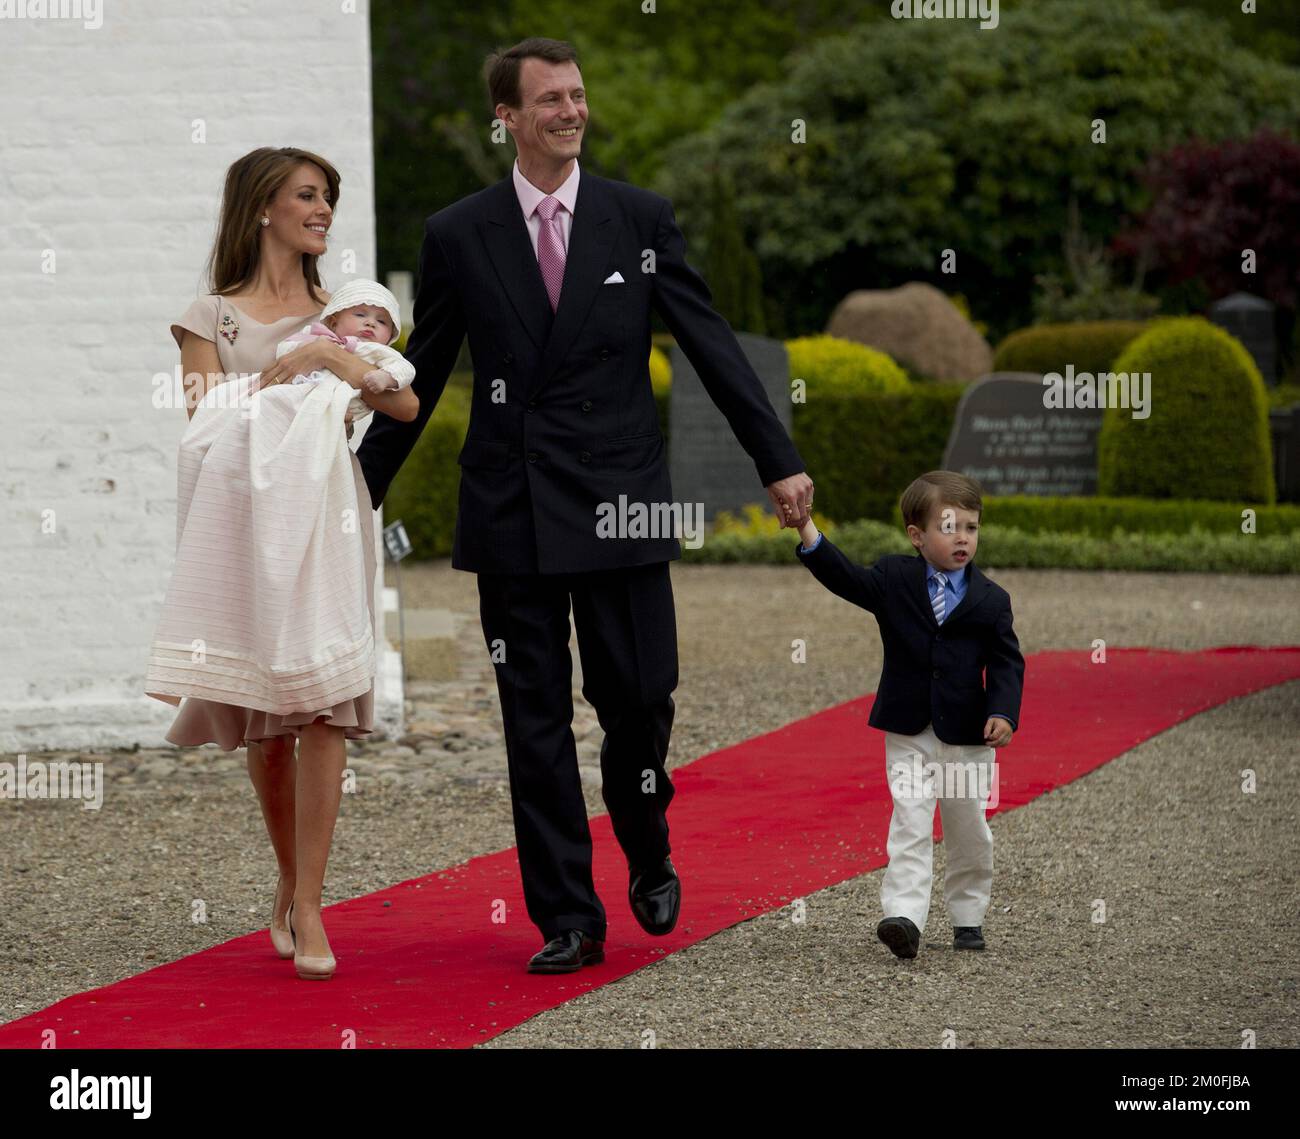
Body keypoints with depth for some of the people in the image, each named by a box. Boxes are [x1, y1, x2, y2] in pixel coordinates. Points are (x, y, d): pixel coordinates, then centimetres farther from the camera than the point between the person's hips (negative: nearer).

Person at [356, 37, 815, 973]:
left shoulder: (640, 219, 3)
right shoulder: (458, 236, 3)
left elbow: (713, 344, 3)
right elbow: (421, 378, 9)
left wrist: (779, 462, -3)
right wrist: (358, 494, 10)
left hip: (620, 500, 0)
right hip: (512, 511, 0)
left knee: (639, 698, 1)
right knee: (536, 719, 2)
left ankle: (649, 857, 30)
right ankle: (569, 920, 9)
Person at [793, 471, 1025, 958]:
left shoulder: (992, 600, -1)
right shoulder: (893, 578, -1)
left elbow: (1007, 663, -2)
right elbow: (846, 578, -12)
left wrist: (1004, 713, -17)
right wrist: (808, 534, -27)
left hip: (966, 734, 1)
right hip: (909, 731, -1)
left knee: (967, 828, 11)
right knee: (910, 821, -11)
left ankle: (967, 916, 27)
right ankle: (905, 916, -19)